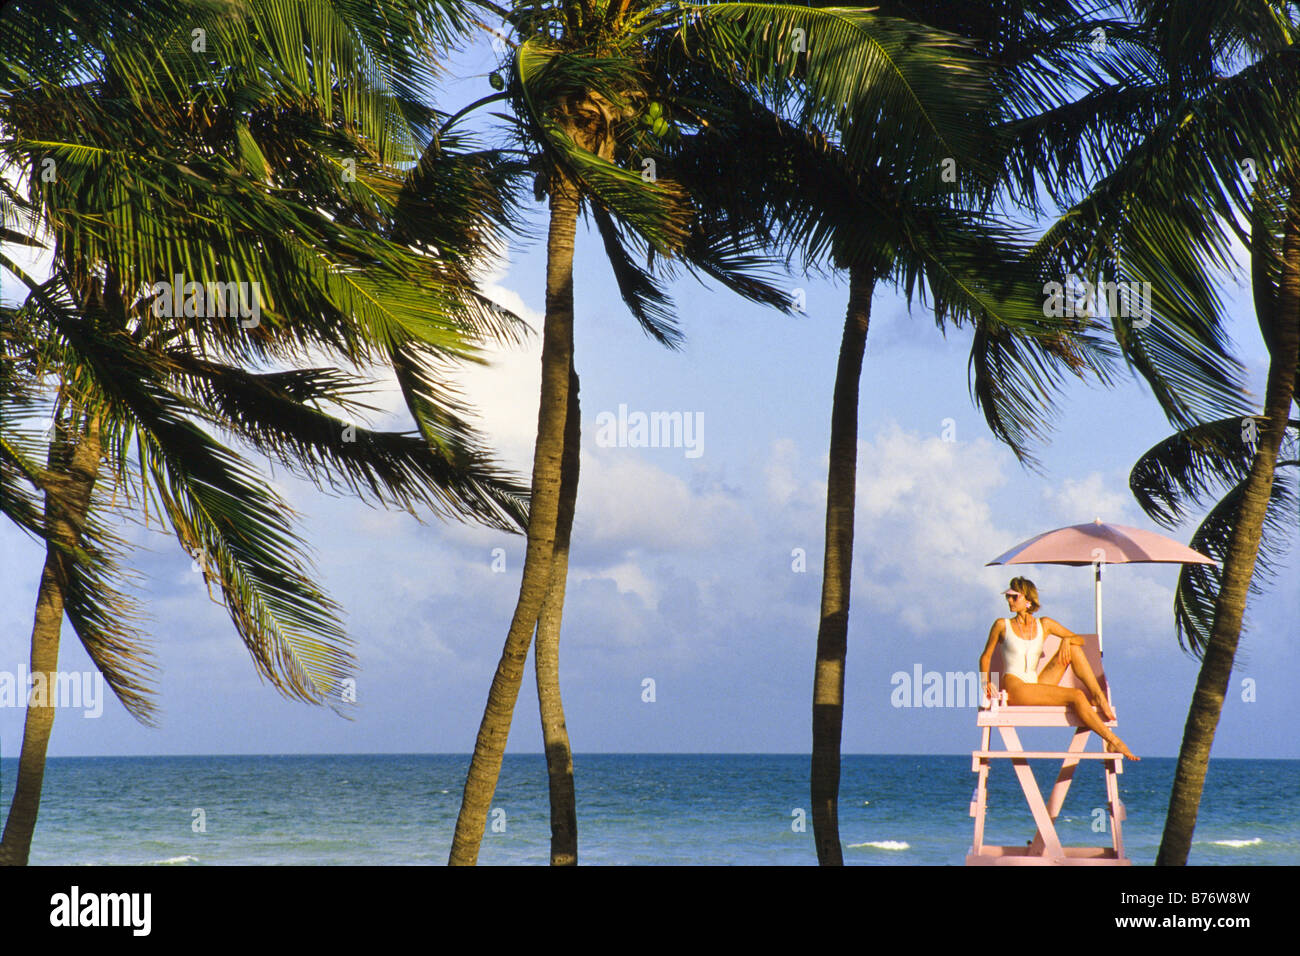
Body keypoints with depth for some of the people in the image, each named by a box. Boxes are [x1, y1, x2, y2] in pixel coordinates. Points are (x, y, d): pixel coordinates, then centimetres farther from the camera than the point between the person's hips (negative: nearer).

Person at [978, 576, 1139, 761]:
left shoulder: (1044, 625, 14)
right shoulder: (1002, 625, 5)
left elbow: (1080, 639, 15)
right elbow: (986, 656, 11)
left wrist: (1067, 641, -9)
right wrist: (986, 682, -6)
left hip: (1036, 686, 5)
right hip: (1014, 689, -5)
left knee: (1073, 648, -11)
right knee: (1076, 696, -25)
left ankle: (1098, 697, -19)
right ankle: (1112, 741, -27)